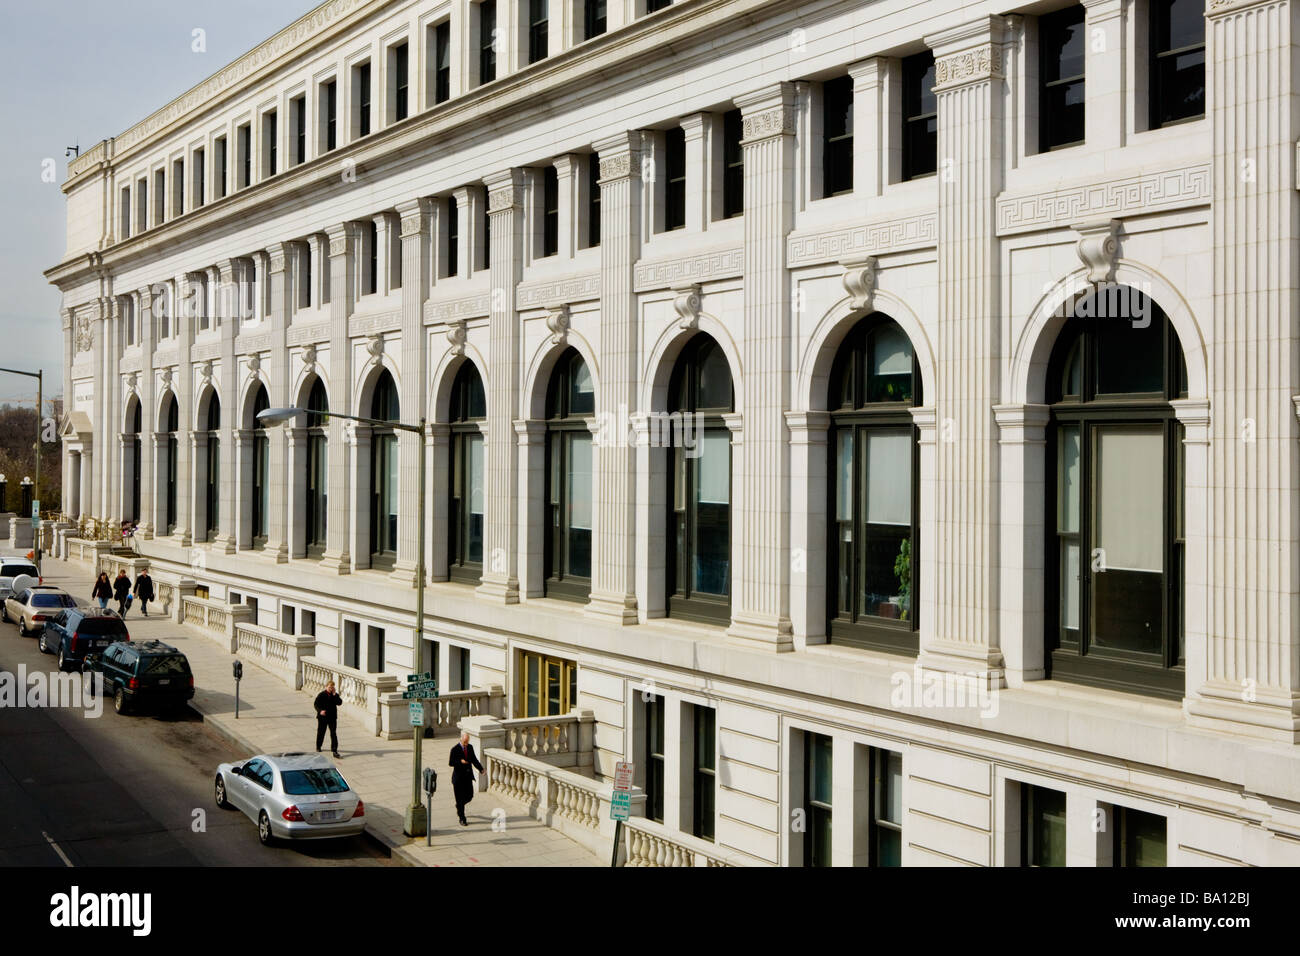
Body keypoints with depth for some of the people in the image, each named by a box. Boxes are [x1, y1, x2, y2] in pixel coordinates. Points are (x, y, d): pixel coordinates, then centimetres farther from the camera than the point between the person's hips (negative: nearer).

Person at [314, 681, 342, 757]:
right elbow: (316, 704, -8)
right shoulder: (321, 695, -5)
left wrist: (334, 695, -17)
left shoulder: (335, 695, 4)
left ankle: (334, 749, -5)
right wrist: (320, 710, -25)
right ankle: (318, 747, 33)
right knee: (320, 732, 12)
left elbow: (339, 702, -10)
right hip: (322, 717, -2)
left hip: (332, 717, 2)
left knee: (333, 733, -5)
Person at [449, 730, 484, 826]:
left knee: (469, 796, 9)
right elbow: (450, 763, -12)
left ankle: (459, 806, 40)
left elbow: (473, 759, 11)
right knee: (460, 799, 1)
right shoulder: (455, 749, -13)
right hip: (458, 777, -5)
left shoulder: (470, 747, 3)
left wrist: (480, 768, -2)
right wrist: (460, 761, -28)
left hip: (468, 776, 5)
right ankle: (462, 819, 9)